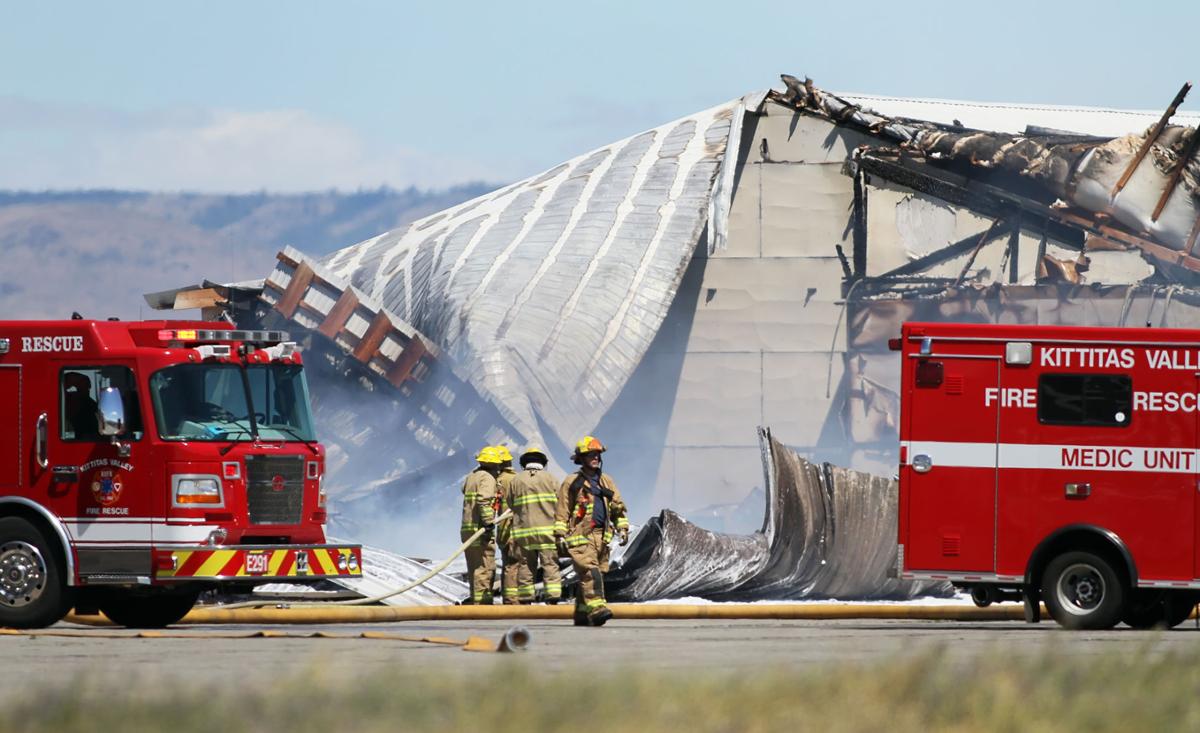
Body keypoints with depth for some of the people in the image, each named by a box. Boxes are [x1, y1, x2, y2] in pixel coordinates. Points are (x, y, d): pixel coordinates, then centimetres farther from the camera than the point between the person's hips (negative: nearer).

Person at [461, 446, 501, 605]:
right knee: (485, 568, -8)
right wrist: (488, 522, -25)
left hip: (467, 528, 9)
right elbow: (483, 500, -22)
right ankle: (482, 602, -12)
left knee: (474, 570, 13)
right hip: (480, 527, -9)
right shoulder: (487, 478, -10)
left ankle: (475, 600, 15)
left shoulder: (471, 477, 17)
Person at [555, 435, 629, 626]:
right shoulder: (572, 482, 1)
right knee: (590, 572, -19)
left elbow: (618, 507, 21)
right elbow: (561, 510, 1)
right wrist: (560, 534, -5)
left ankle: (581, 614, 13)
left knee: (592, 575, 6)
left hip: (601, 537, 6)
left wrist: (623, 528, 12)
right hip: (580, 536, -6)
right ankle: (596, 609, -30)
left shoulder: (606, 481, 17)